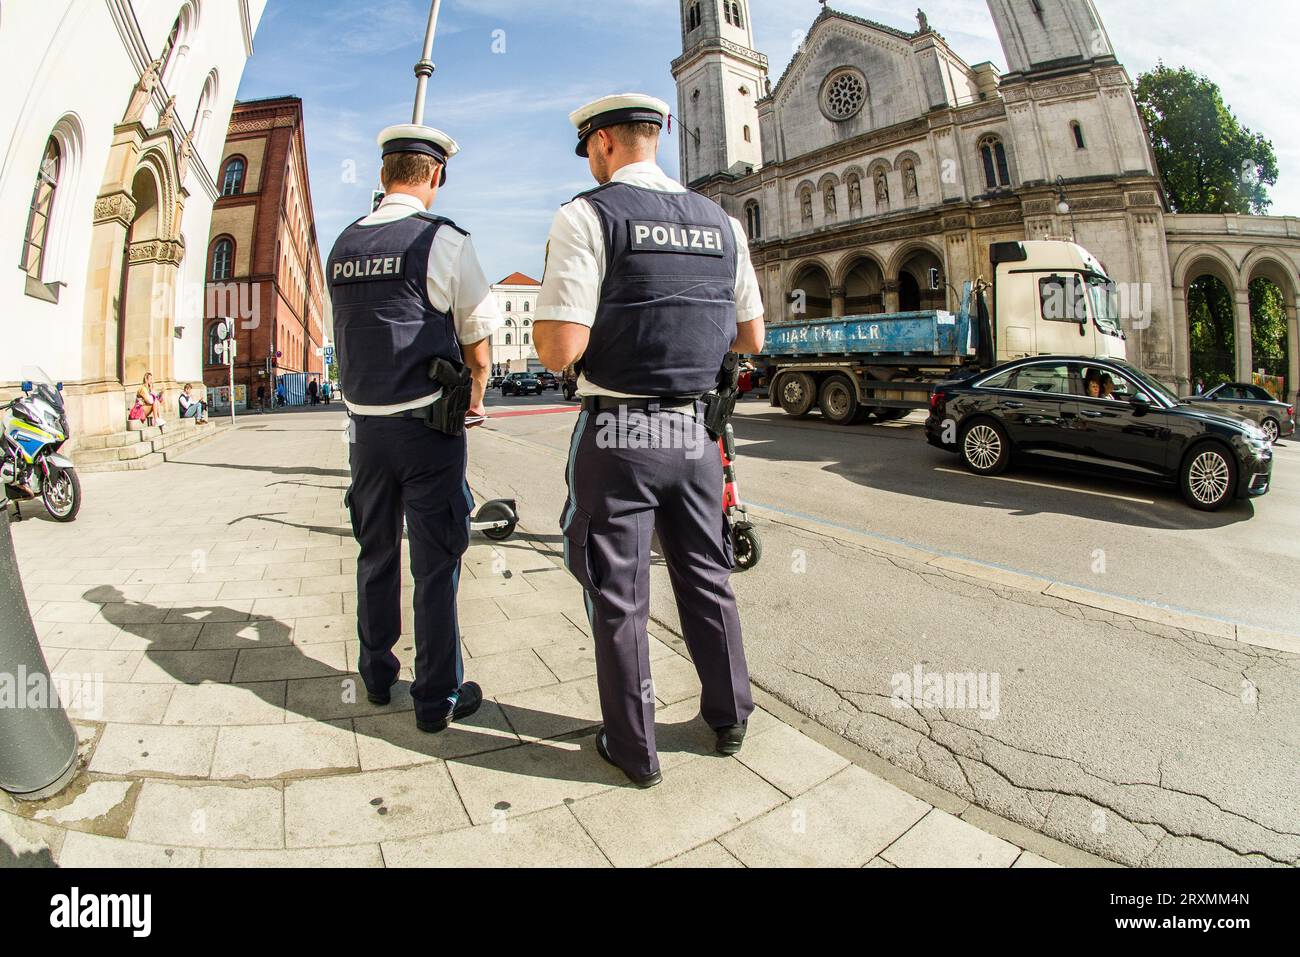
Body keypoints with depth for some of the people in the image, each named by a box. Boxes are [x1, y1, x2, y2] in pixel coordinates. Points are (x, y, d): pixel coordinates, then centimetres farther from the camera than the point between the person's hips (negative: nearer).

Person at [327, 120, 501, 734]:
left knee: (376, 555, 17)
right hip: (428, 423, -5)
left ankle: (377, 676, 32)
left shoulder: (343, 246, 10)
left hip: (366, 422, 6)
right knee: (436, 564, 1)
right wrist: (476, 394, 12)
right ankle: (438, 698, 11)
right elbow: (478, 336, -5)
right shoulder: (443, 240, -8)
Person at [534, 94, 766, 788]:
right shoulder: (722, 223, 9)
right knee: (706, 580, 19)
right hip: (693, 431, 5)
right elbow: (751, 338, 14)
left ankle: (633, 748, 24)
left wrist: (551, 312, 5)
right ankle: (729, 718, 35)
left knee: (618, 598, 9)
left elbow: (559, 351, -16)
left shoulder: (586, 217, -8)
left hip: (617, 433, -5)